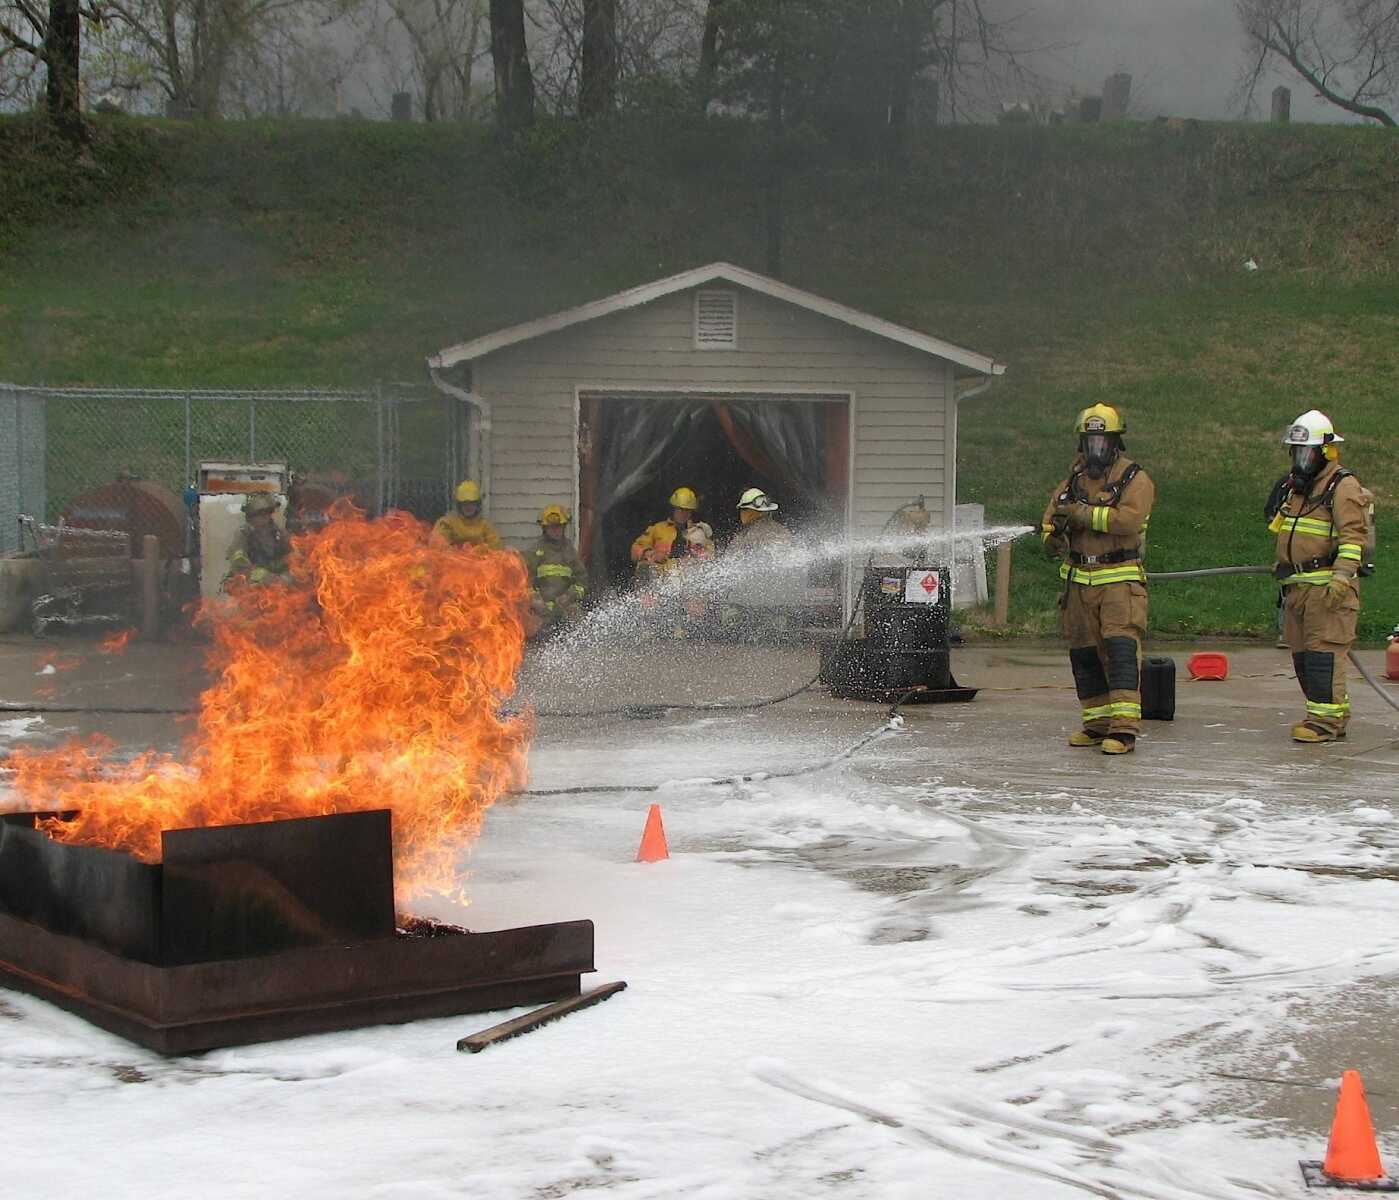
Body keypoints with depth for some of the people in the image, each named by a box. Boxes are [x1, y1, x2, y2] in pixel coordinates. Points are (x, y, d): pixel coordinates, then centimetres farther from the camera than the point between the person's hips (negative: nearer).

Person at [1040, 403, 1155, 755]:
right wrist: (1053, 537, -6)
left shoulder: (1135, 479, -5)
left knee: (1121, 648, -16)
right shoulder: (1074, 479, 14)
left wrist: (1082, 513, -19)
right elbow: (1051, 518, 17)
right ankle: (1097, 723, 19)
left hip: (1119, 580, -6)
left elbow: (1128, 519, -21)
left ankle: (1124, 727, -20)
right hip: (1079, 579, 6)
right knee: (1083, 654, 9)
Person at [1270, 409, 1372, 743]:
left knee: (1324, 652, -11)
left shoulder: (1343, 486, -8)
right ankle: (1337, 714, 18)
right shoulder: (1295, 486, 19)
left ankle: (1325, 720, -8)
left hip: (1327, 587, -9)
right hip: (1297, 587, 9)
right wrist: (1282, 567, 30)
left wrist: (1341, 577, -25)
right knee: (1302, 654, 9)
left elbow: (1353, 537, -16)